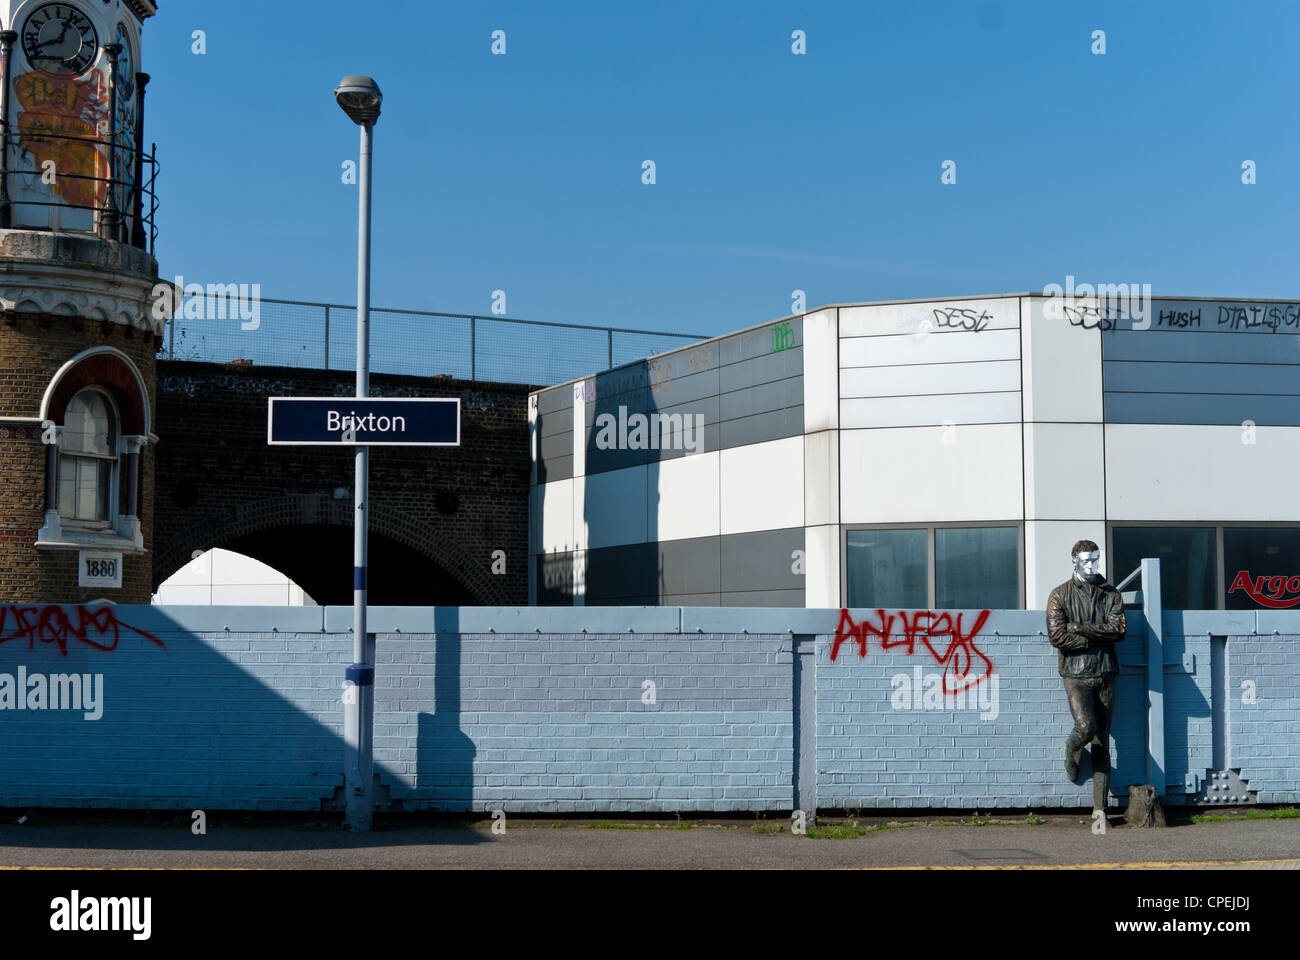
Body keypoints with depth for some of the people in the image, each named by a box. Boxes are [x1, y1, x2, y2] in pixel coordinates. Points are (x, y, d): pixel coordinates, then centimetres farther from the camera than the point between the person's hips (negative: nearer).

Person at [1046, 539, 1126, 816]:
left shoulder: (1111, 595, 11)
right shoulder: (1060, 595, 5)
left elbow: (1119, 630, -4)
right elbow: (1057, 636, -7)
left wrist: (1080, 629, -11)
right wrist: (1097, 638, -9)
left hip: (1105, 674, 2)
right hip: (1076, 674, -2)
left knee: (1102, 744, 1)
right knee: (1086, 727, -23)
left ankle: (1100, 810, 2)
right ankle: (1071, 751, 15)